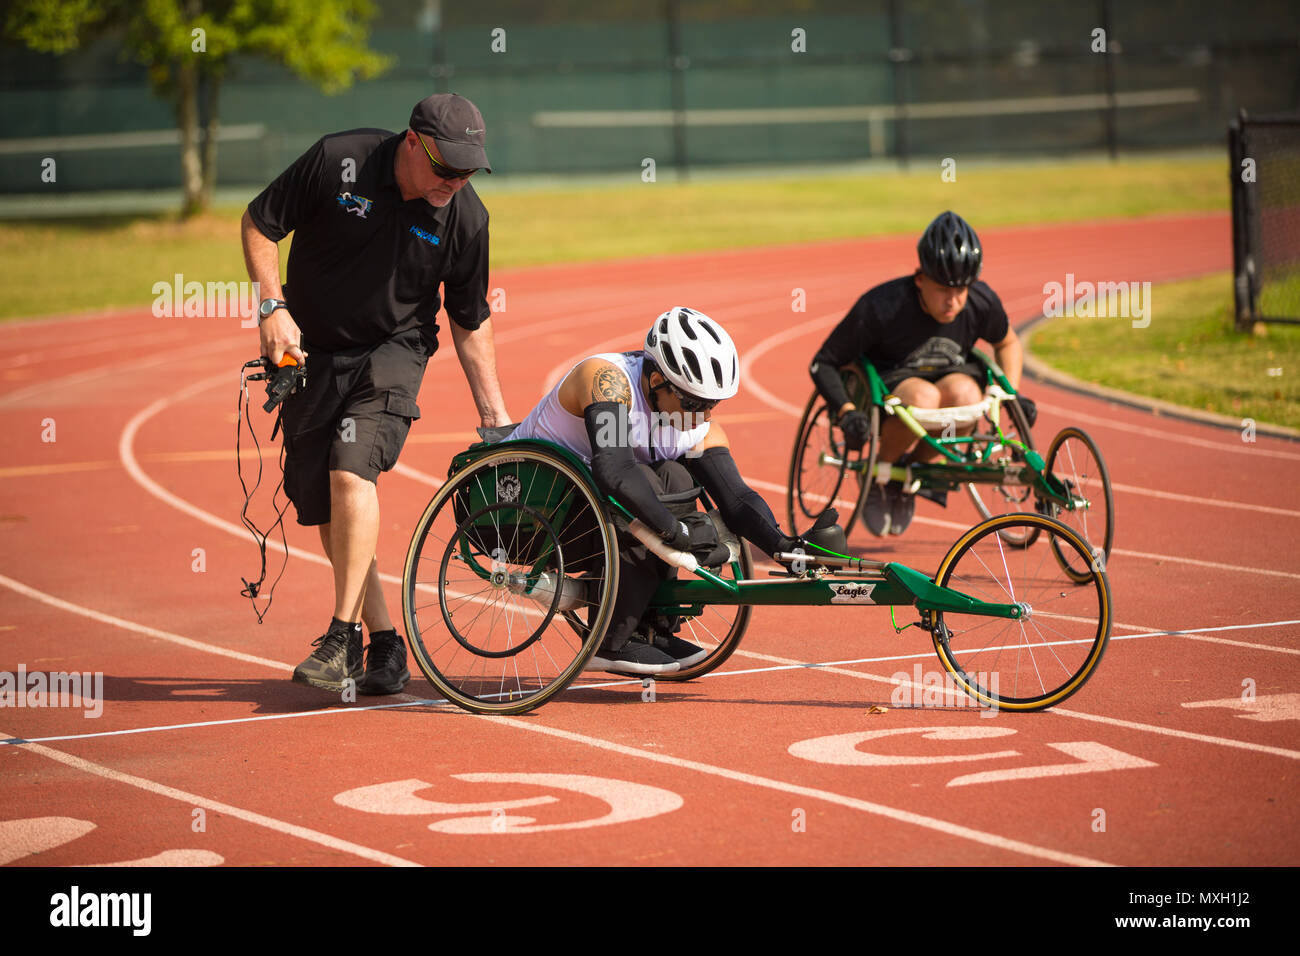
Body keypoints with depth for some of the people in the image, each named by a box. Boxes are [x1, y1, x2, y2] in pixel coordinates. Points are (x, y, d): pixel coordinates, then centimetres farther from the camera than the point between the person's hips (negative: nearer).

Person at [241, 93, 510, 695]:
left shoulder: (465, 218, -10)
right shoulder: (337, 161, -15)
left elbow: (470, 323, 3)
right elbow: (260, 224, -3)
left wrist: (494, 413, 3)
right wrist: (273, 307, -14)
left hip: (393, 353, -2)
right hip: (310, 352, 2)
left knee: (350, 470, -25)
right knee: (320, 504, 2)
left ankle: (342, 638, -22)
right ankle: (385, 646, 12)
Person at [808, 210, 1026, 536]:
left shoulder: (982, 303, -12)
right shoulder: (880, 307, -23)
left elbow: (1007, 343, 12)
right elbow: (823, 364, -15)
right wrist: (847, 412, -28)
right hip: (888, 383, -3)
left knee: (966, 394, -35)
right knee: (922, 397, -39)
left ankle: (918, 464, -6)